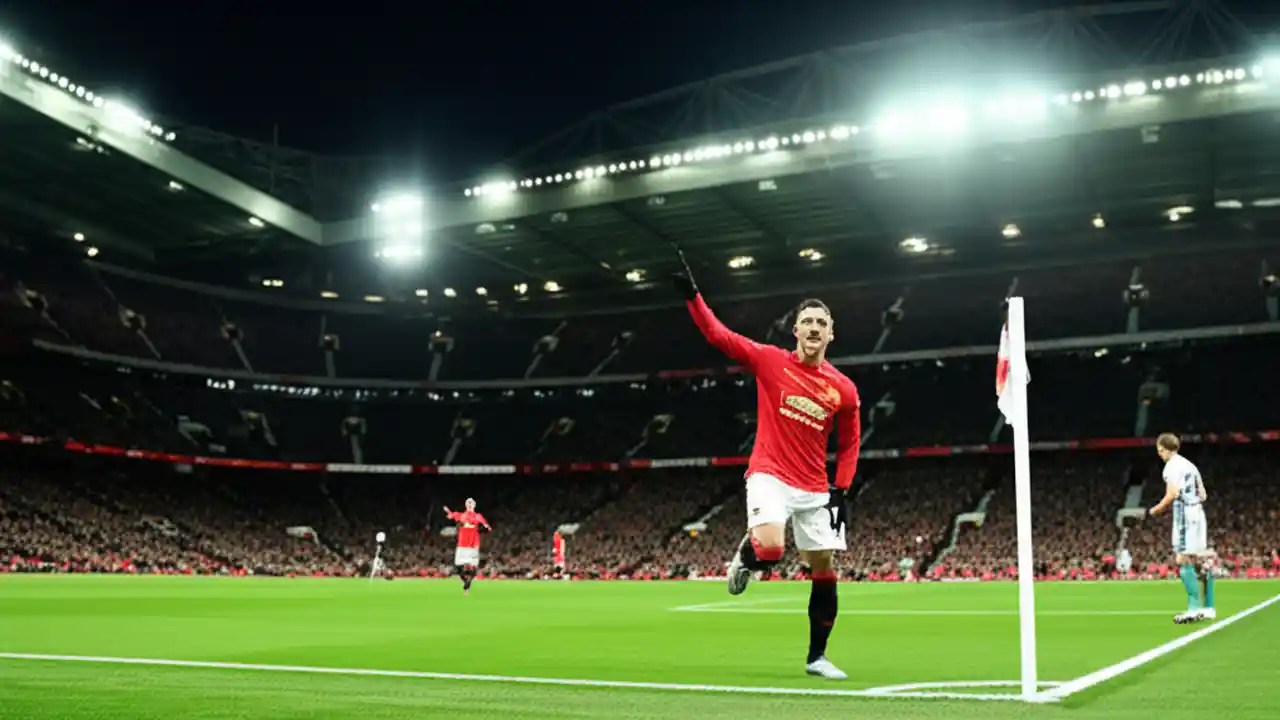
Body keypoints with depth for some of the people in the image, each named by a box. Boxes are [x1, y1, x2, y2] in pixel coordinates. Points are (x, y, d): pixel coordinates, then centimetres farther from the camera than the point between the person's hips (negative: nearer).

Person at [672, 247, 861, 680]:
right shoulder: (770, 360, -4)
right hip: (769, 476, -3)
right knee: (769, 551, -27)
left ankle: (817, 657, 19)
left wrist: (841, 491, 2)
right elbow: (719, 335, -6)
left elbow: (849, 443, 11)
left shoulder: (843, 389, 2)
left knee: (825, 570, 4)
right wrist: (692, 296, -17)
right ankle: (744, 555, 13)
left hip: (814, 489, 4)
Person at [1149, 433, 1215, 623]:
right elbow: (1203, 495, 19)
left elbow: (1173, 494, -17)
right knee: (1201, 561, 10)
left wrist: (1157, 509, -4)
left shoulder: (1172, 466, -8)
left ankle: (1194, 608, -18)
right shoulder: (1190, 465, 19)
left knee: (1184, 561, -11)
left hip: (1184, 515, -9)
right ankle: (1208, 608, 11)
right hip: (1198, 513, 9)